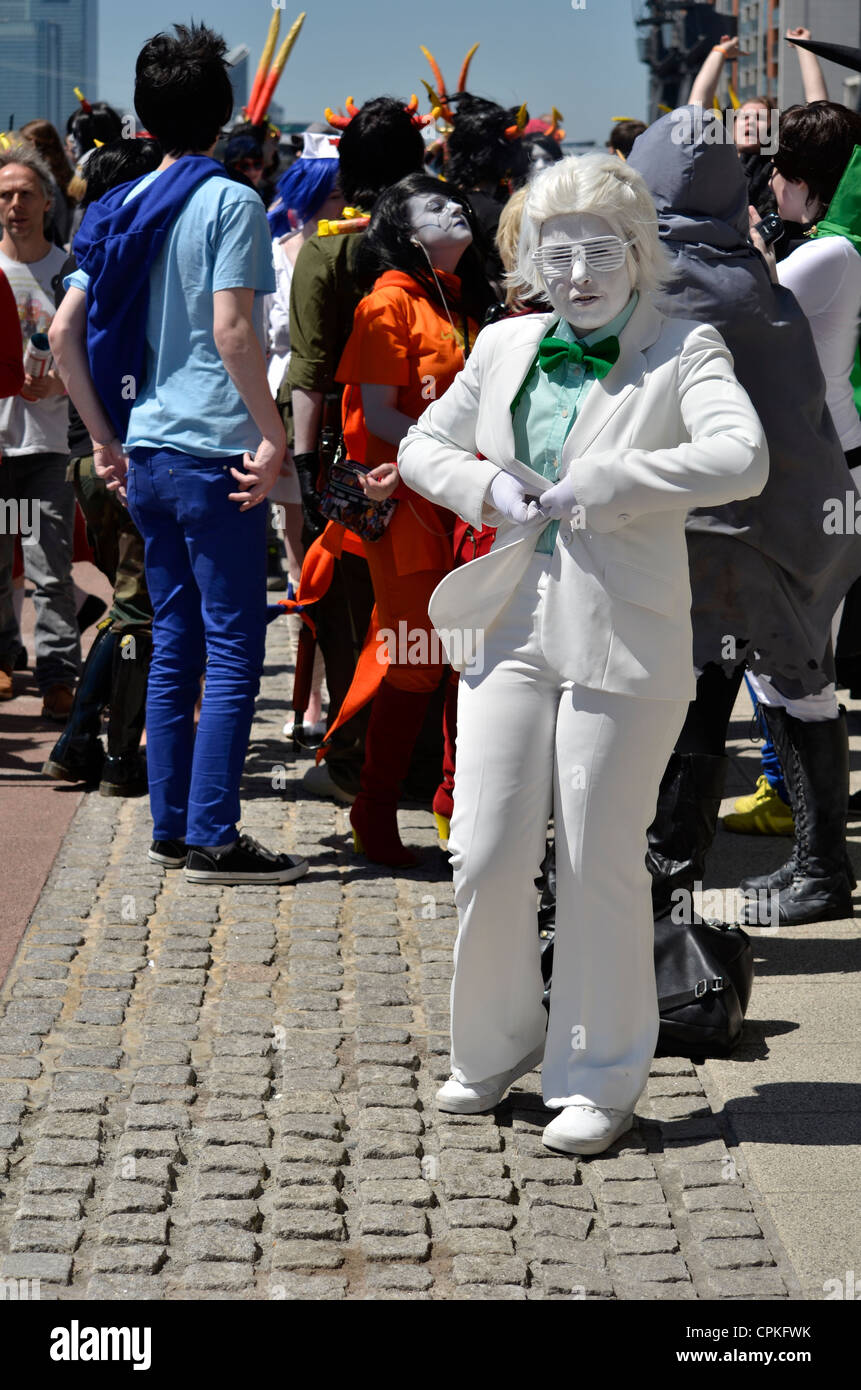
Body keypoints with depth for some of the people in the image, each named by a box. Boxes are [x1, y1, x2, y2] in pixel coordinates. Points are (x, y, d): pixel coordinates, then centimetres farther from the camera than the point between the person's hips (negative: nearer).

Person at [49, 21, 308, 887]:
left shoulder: (119, 208, 10)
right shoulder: (229, 203, -9)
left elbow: (64, 335, 8)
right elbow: (231, 329, -19)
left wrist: (106, 440, 14)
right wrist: (273, 431, -12)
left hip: (145, 454, 7)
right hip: (215, 455, -7)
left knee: (174, 643, 14)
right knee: (234, 649, -2)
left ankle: (171, 829, 18)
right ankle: (212, 839, -3)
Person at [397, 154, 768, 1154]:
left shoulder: (683, 351, -4)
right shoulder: (505, 347, 12)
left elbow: (741, 460, -21)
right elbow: (421, 447, 23)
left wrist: (593, 487, -19)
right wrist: (488, 488, 1)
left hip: (621, 641, -4)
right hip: (512, 629, 4)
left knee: (599, 865, 2)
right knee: (484, 858, 4)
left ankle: (599, 1079, 19)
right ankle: (494, 1050, 28)